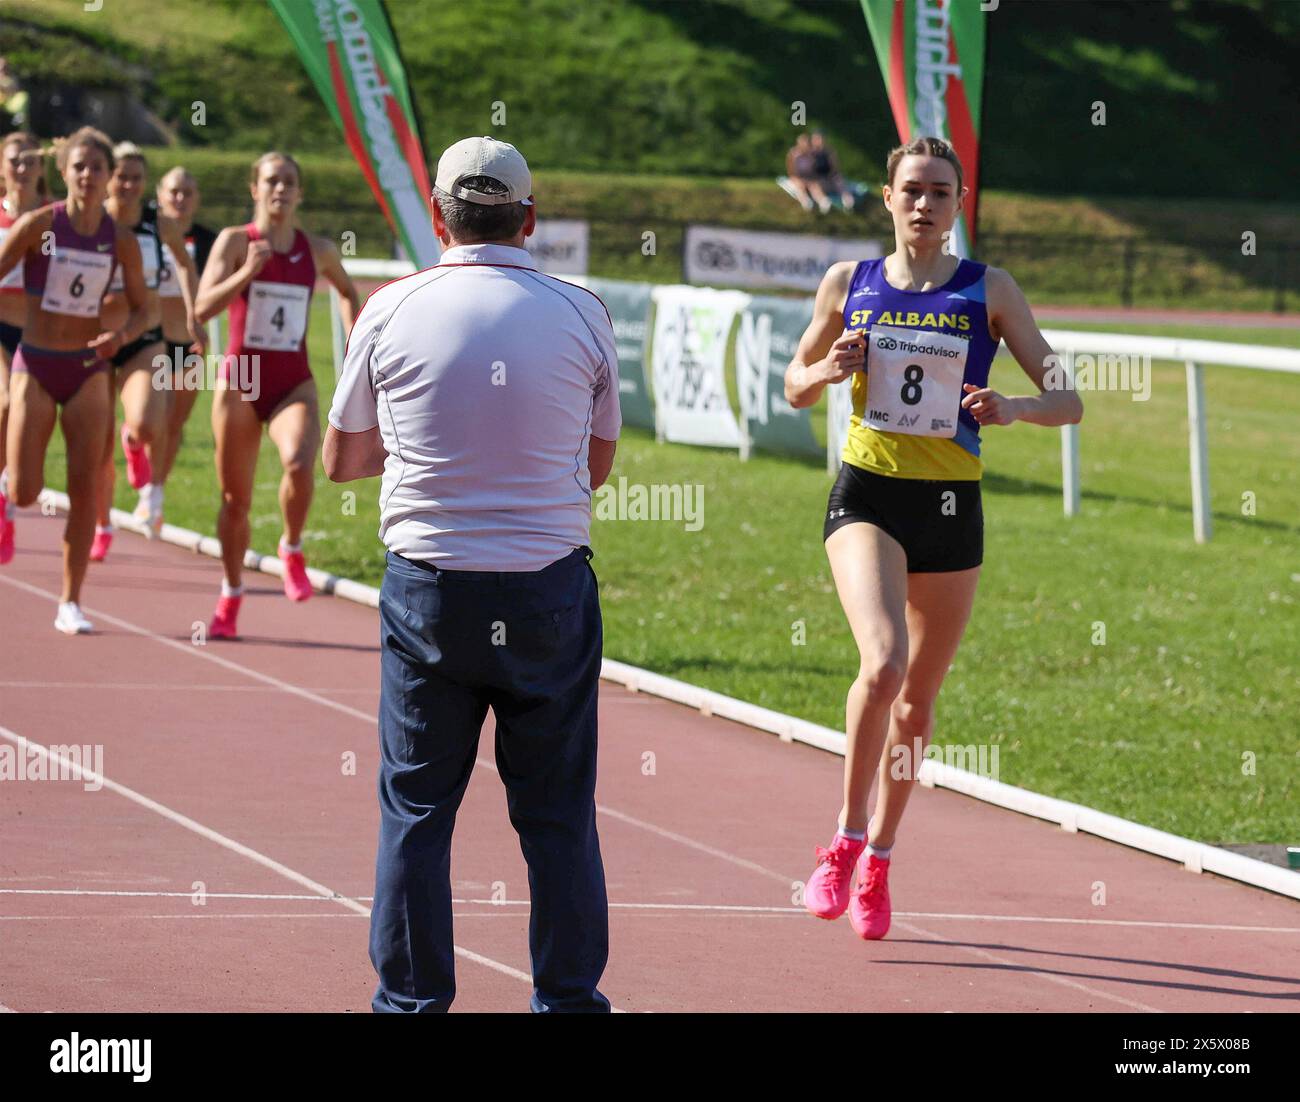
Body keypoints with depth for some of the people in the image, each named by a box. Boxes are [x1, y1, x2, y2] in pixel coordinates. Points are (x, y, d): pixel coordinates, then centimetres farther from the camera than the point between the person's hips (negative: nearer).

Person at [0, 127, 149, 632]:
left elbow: (141, 308, 9)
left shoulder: (120, 240, -1)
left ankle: (71, 603, 6)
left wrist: (121, 336, -12)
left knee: (84, 491, -3)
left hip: (88, 369, 2)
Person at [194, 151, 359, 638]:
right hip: (240, 381, -1)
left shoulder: (319, 250, 4)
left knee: (300, 462, -30)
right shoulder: (235, 241, -4)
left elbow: (348, 292, 26)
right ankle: (230, 599, 27)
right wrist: (247, 272, -26)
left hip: (293, 383, 1)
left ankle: (292, 551, -3)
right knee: (235, 498, 7)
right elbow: (203, 308, -15)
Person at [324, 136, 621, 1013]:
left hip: (428, 591, 0)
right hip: (550, 593, 0)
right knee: (558, 817, 6)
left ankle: (410, 1001, 8)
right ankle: (568, 1002, 9)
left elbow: (342, 460, 10)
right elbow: (597, 466, 11)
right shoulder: (582, 316, -1)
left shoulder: (393, 310, -1)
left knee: (415, 809, 7)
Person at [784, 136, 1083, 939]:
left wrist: (1010, 409, -22)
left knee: (919, 697, 11)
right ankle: (846, 841, -8)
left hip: (951, 508, 1)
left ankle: (877, 864, 29)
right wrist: (827, 372, -8)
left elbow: (1067, 401, -1)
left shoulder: (990, 292, 0)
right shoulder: (848, 285, 3)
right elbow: (797, 386, 16)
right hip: (868, 498, -1)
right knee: (883, 663, -25)